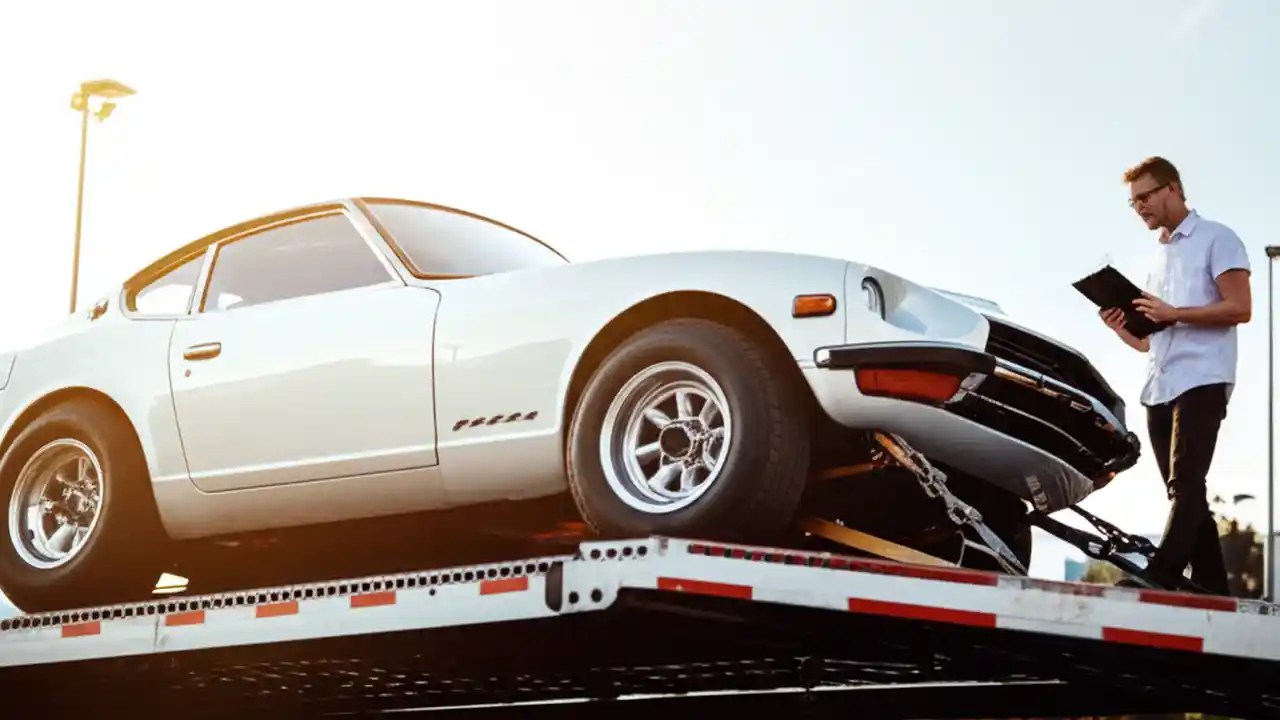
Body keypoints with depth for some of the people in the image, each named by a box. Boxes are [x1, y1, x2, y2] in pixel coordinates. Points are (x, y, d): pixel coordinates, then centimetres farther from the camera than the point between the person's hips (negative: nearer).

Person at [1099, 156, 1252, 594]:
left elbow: (1239, 308, -9)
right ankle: (1212, 590, 1)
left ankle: (1156, 580, -27)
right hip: (1159, 389, 8)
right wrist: (1122, 328, 5)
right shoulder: (1160, 257, 25)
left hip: (1201, 380, -8)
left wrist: (1173, 313, -15)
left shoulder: (1215, 238, 2)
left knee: (1186, 486, -17)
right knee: (1184, 492, 2)